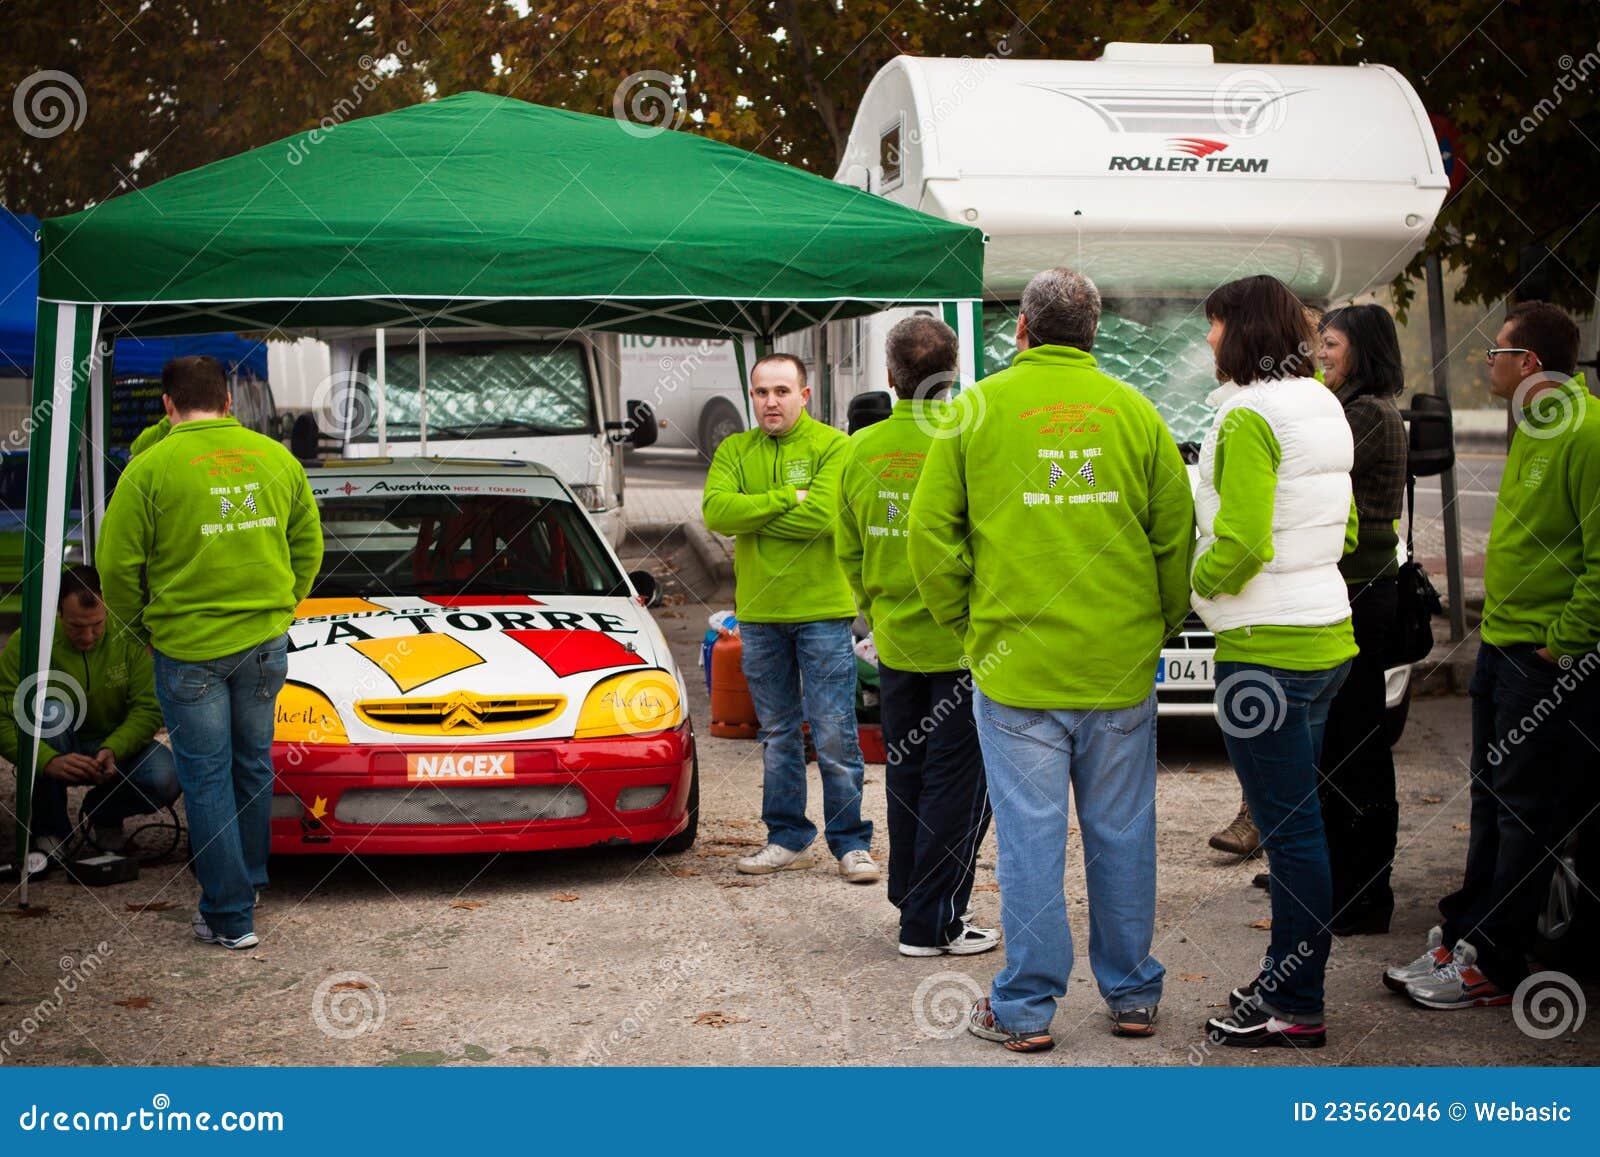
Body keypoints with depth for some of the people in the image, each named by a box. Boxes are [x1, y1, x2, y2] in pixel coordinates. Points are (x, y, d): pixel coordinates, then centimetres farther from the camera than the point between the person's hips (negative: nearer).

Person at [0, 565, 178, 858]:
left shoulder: (128, 639, -13)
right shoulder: (27, 642, -18)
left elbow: (148, 709, -15)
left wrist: (112, 750, -33)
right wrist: (49, 761, -41)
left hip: (115, 748, 1)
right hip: (50, 754, -1)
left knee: (165, 779, -29)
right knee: (51, 711, -33)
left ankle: (104, 815, 7)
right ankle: (49, 831, -17)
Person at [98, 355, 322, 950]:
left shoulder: (150, 468, -11)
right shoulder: (275, 458, 2)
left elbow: (118, 566, -7)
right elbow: (309, 544, 12)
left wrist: (142, 623, 9)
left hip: (187, 646, -4)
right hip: (266, 641, 4)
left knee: (207, 779, 3)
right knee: (253, 767, 18)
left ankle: (230, 917, 5)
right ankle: (247, 883, 32)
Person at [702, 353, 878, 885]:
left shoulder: (833, 447, -4)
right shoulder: (734, 451, 9)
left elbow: (822, 516, -19)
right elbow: (716, 510, -9)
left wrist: (752, 514, -11)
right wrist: (788, 498, -15)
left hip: (822, 610, -4)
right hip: (758, 612, 4)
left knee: (835, 736, -3)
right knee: (777, 736, 12)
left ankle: (851, 842, 6)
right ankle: (788, 839, 21)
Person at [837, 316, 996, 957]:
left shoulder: (861, 449, 0)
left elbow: (848, 553, 10)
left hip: (894, 640, 6)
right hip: (961, 640, -5)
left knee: (907, 773, 18)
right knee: (957, 782, 2)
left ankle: (909, 895, 29)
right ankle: (932, 923, 5)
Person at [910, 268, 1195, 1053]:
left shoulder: (977, 408, 0)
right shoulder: (1134, 411, 4)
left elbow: (930, 534, -1)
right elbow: (1177, 535, 4)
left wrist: (966, 624, 11)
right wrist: (1159, 627, 15)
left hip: (1016, 668, -2)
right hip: (1122, 666, 2)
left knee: (1030, 838, 3)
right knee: (1122, 834, 11)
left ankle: (1026, 1008, 9)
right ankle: (1132, 995, 21)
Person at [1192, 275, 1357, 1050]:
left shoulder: (1249, 418, -16)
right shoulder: (1323, 409, 12)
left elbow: (1240, 546, -22)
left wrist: (1192, 580, -4)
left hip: (1267, 649, -9)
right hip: (1324, 635, 9)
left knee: (1286, 826, -2)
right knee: (1295, 819, 17)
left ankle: (1295, 1009, 5)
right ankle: (1290, 979, 27)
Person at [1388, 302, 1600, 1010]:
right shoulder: (1534, 427, 14)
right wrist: (1498, 613, 17)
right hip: (1501, 639, 10)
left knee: (1525, 809, -2)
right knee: (1492, 799, 15)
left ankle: (1493, 965, 4)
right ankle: (1462, 935, 24)